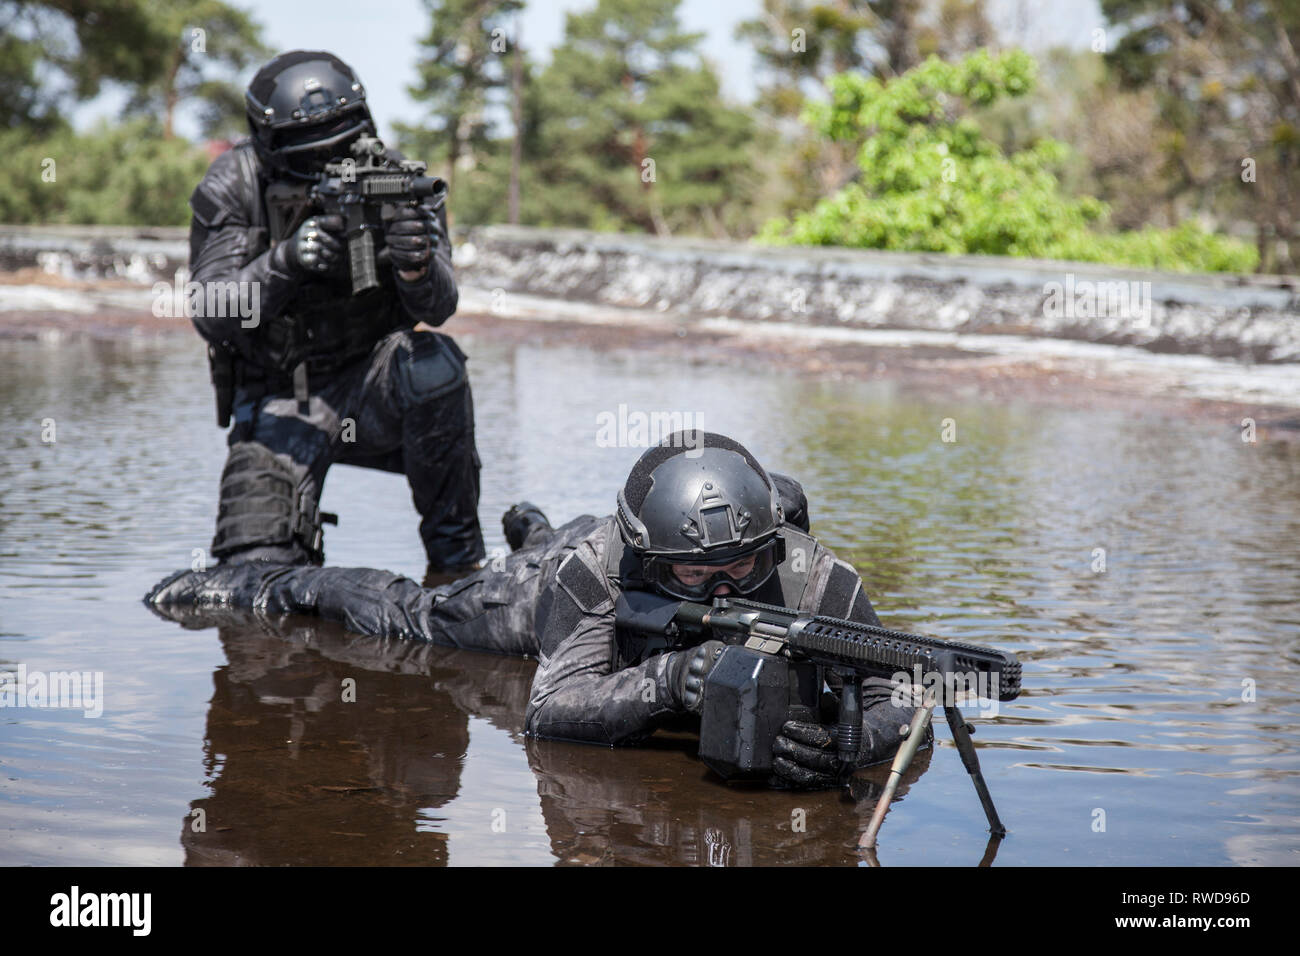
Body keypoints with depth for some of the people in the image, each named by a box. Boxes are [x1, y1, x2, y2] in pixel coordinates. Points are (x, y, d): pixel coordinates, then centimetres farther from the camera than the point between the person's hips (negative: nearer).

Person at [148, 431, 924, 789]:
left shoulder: (818, 584, -44)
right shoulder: (595, 567, -47)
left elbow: (898, 706, -42)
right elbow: (551, 709, -50)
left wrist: (843, 745, -66)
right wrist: (664, 682, -69)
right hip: (557, 591, -2)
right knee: (410, 615, 20)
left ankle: (536, 532, 67)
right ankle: (238, 585, 46)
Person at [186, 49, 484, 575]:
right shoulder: (233, 188, -10)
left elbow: (437, 308, -19)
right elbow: (210, 315, -19)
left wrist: (416, 264, -44)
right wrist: (285, 263, -37)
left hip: (369, 386, 1)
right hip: (279, 403, -1)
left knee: (433, 363, -34)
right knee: (258, 566, -19)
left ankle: (457, 559, -17)